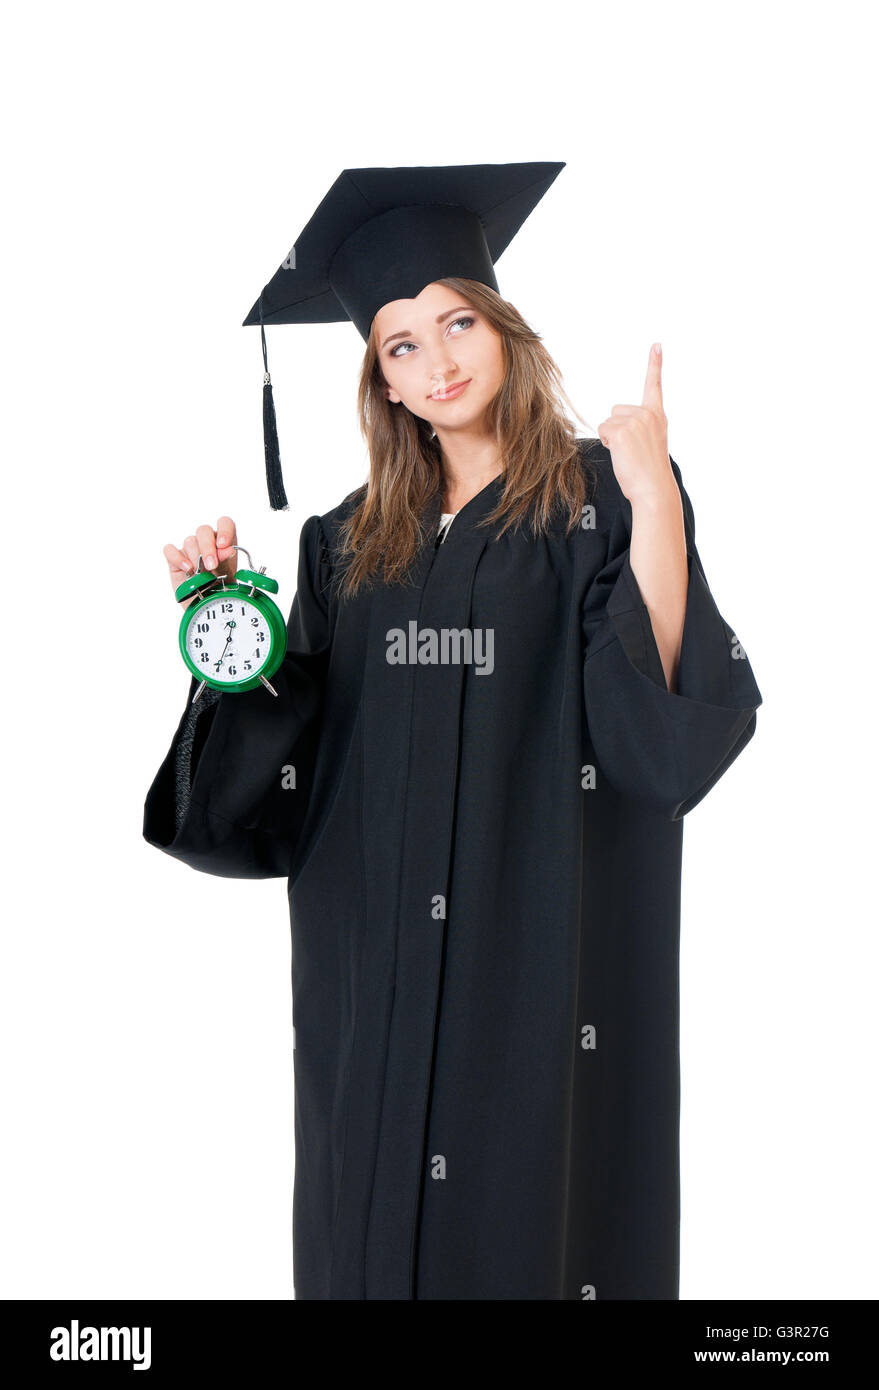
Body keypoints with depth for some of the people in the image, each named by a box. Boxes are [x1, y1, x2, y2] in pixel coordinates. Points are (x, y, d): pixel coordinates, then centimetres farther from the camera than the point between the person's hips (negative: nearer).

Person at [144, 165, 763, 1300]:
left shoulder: (599, 499, -1)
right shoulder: (353, 540, 11)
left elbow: (664, 719, -16)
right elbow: (280, 757, 10)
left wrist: (655, 502, -22)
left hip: (542, 945, -4)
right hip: (378, 960, 4)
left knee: (530, 1218, 2)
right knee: (373, 1228, 9)